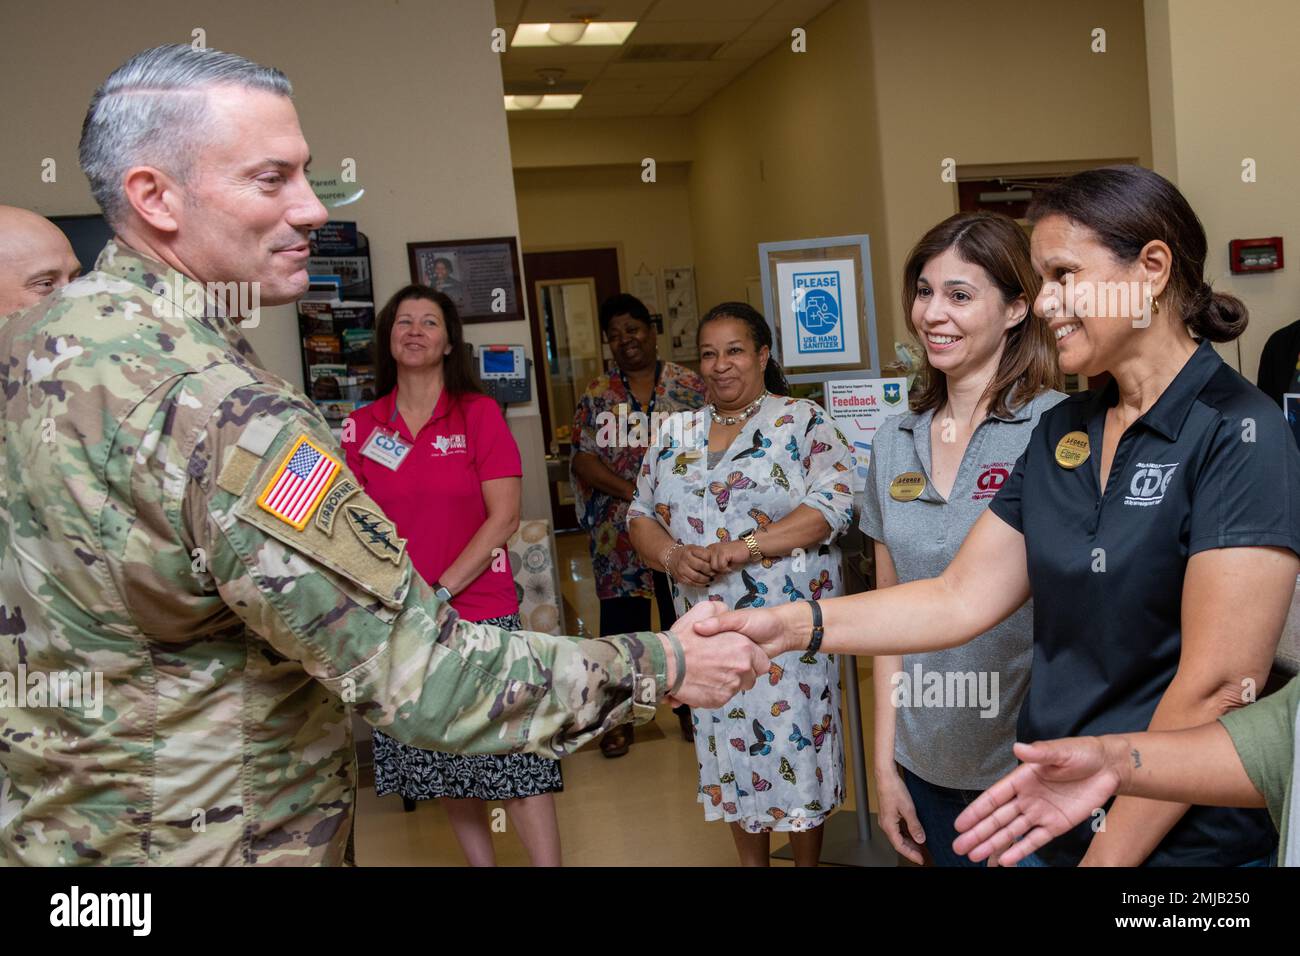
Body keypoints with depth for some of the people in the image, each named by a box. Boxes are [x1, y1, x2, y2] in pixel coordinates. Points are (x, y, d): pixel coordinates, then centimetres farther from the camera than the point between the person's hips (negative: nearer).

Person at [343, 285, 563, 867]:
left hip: (479, 612, -3)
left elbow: (504, 518, -7)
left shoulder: (479, 413, -1)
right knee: (443, 767, 11)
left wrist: (440, 592, -13)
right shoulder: (361, 427, 7)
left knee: (514, 759, -6)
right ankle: (481, 861, 26)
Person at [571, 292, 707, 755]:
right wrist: (633, 491, -15)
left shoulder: (689, 387, 3)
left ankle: (690, 706, 26)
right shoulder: (597, 396, 6)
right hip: (618, 535, 1)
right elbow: (582, 460, -1)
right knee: (621, 622, 7)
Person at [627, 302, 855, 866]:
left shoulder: (803, 423, -4)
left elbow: (833, 505, -14)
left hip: (788, 624, -4)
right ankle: (751, 861, 32)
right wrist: (671, 555, -12)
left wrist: (744, 547, -22)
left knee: (793, 741, 3)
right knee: (727, 746, 13)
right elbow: (641, 513, 10)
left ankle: (808, 862, 25)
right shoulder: (677, 433, 11)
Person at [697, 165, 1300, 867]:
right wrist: (794, 625, -10)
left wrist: (1107, 856, -17)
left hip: (1182, 839, -6)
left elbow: (1218, 685, -21)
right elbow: (962, 596, 1)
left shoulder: (1238, 435, -16)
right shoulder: (1061, 430, 4)